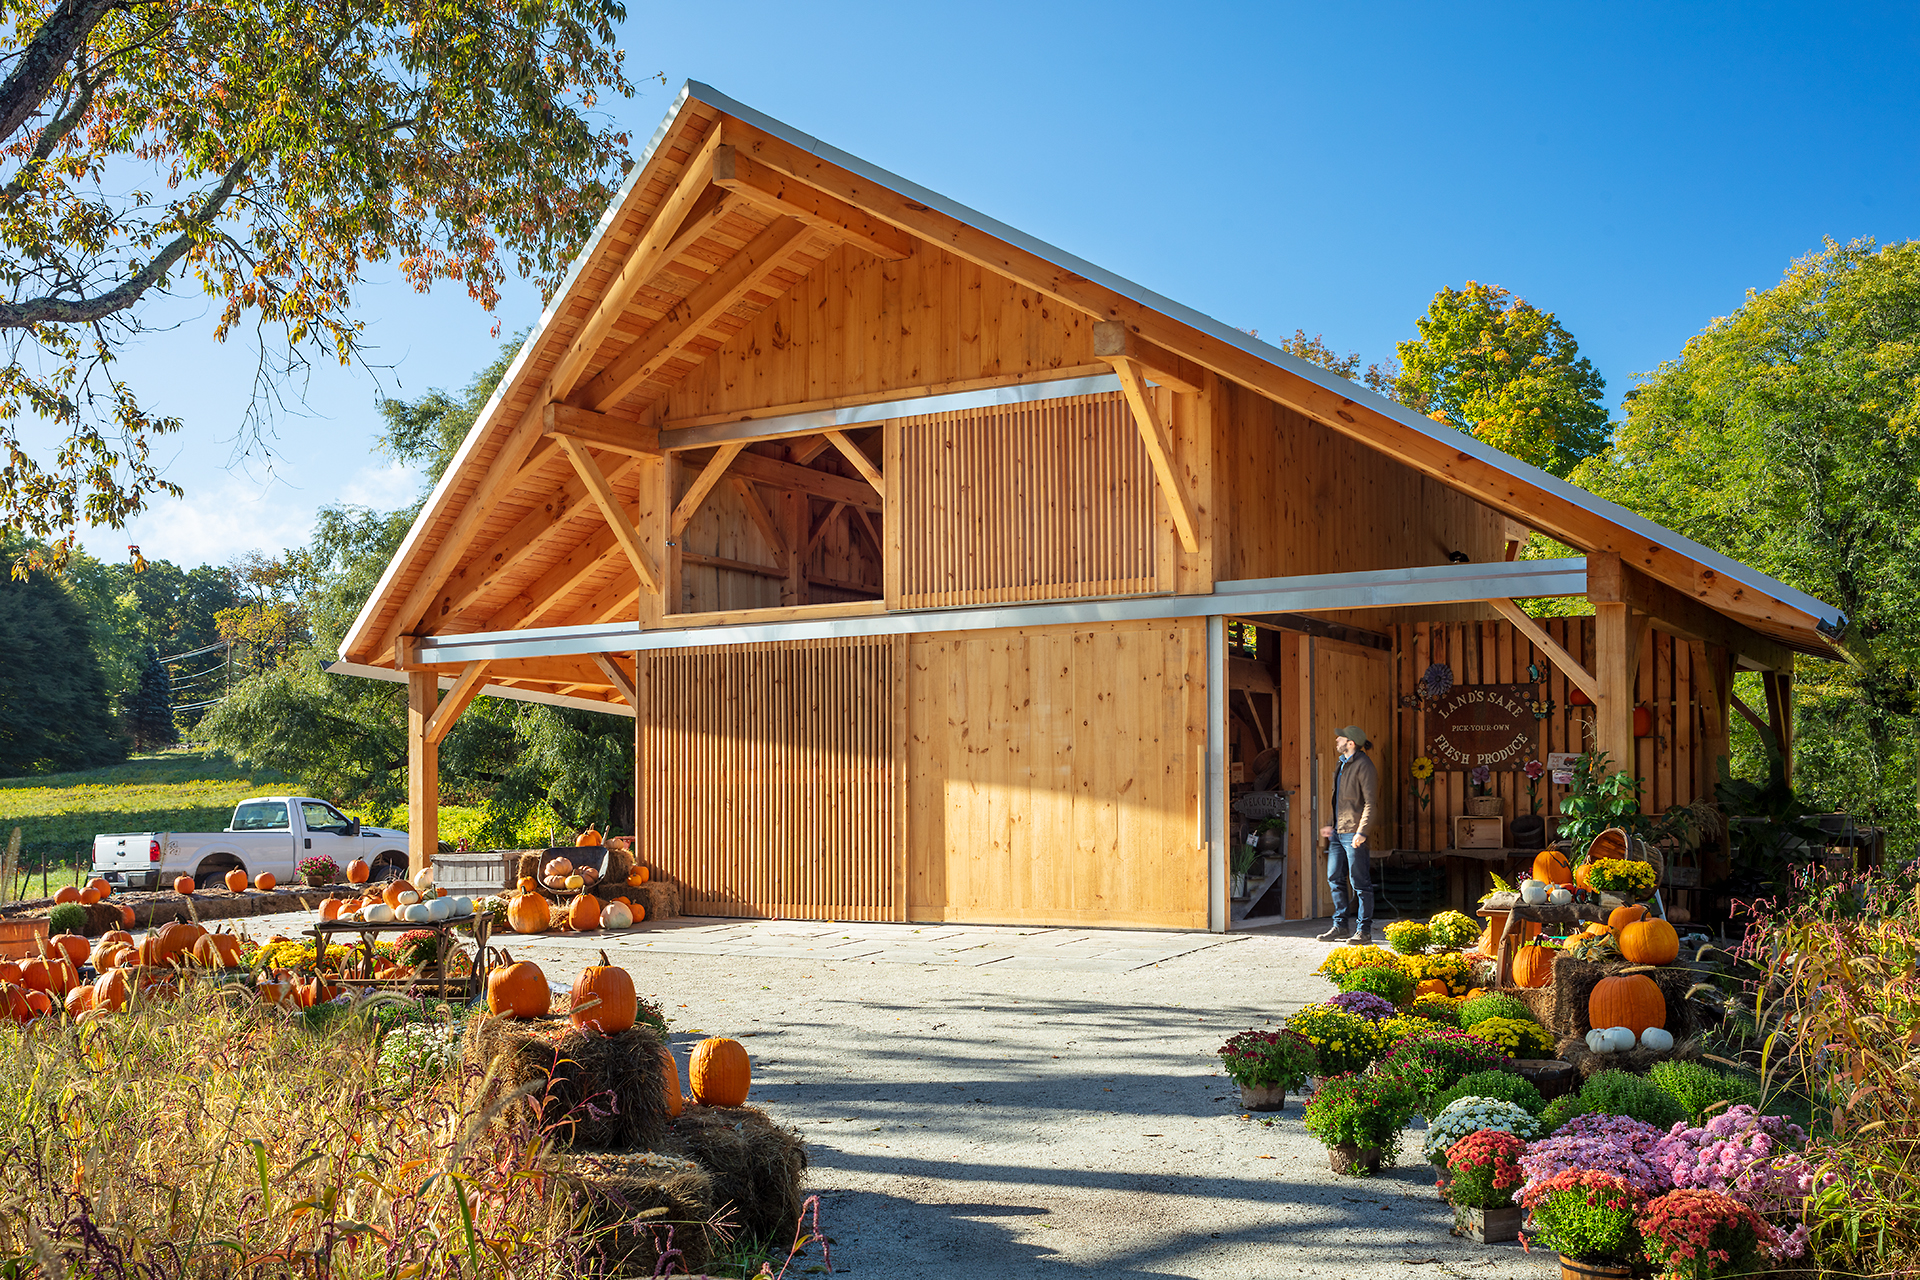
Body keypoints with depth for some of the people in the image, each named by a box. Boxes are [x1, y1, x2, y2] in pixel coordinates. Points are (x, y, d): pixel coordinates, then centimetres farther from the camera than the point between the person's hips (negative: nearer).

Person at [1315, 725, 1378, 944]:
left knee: (1360, 882, -3)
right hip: (1339, 832, 9)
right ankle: (1340, 925, 20)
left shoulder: (1363, 766, -12)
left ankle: (1364, 930, 3)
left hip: (1354, 833, -9)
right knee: (1335, 879, 11)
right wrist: (1332, 826, 21)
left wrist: (1362, 831, -22)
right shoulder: (1342, 765, 15)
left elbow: (1370, 802, -16)